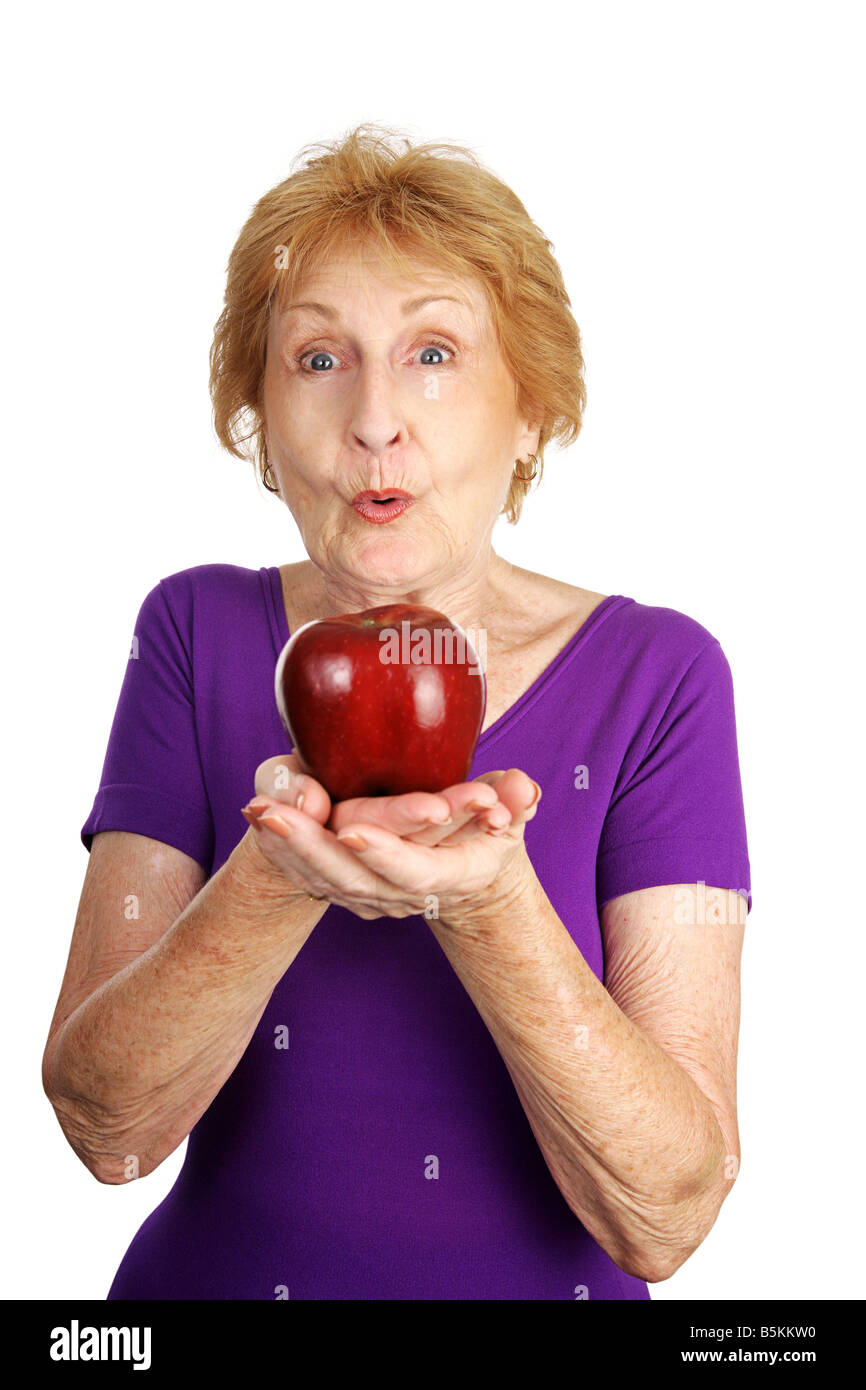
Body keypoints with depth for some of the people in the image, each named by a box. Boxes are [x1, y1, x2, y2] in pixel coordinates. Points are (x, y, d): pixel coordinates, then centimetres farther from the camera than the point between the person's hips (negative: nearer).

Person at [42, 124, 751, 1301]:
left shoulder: (655, 675, -7)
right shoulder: (199, 632, -3)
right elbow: (106, 1128, -10)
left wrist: (486, 901, -27)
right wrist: (274, 879, -25)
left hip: (543, 1284, 0)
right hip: (216, 1271, 1)